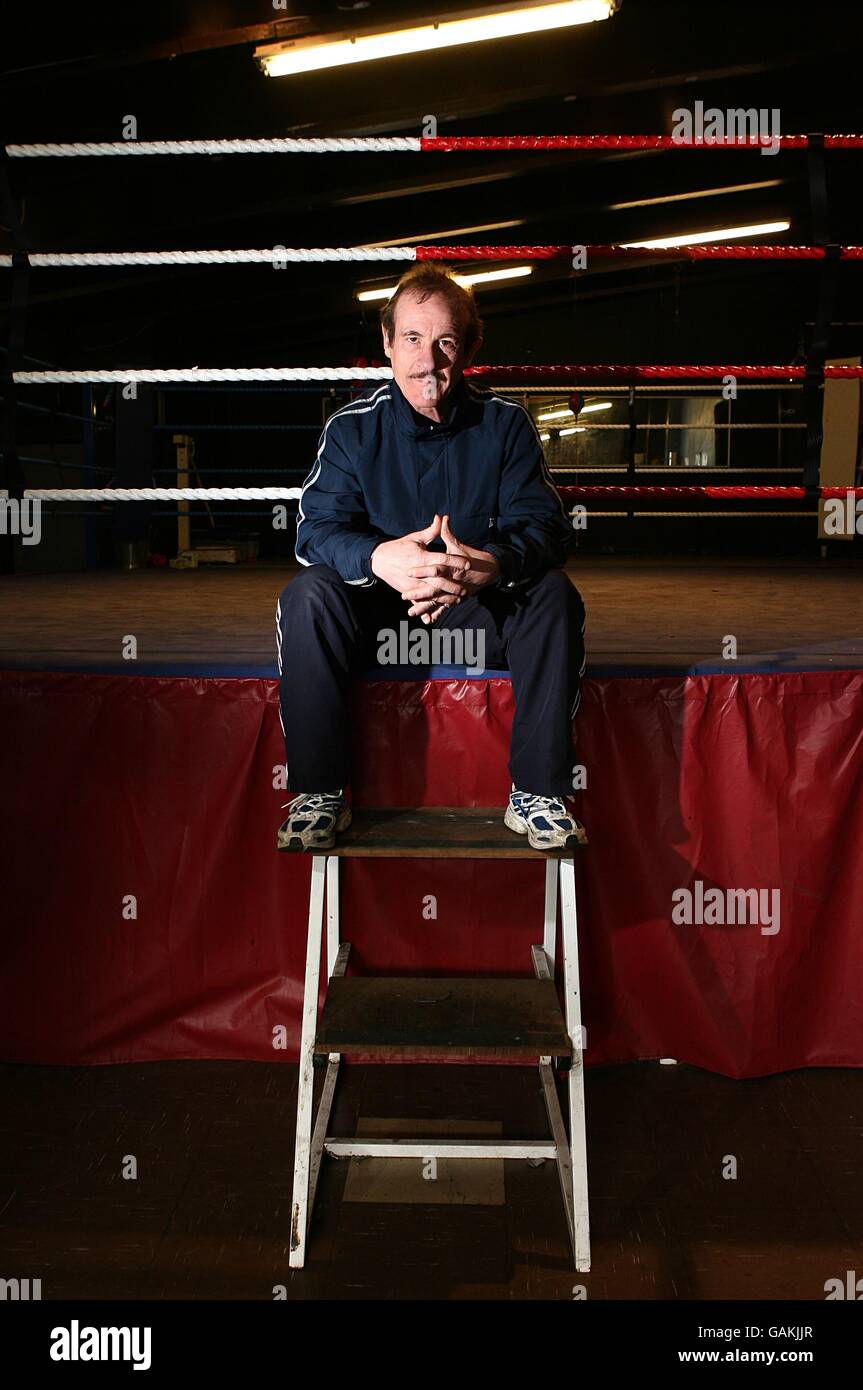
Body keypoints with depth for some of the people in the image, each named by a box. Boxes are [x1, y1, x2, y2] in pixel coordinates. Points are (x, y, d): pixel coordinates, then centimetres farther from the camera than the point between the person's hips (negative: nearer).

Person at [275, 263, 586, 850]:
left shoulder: (505, 422, -5)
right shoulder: (352, 427, -5)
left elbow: (544, 523, -13)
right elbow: (318, 529, -14)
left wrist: (490, 565, -39)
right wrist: (380, 559, -40)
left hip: (481, 606, 1)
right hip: (376, 605, 0)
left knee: (554, 595, -28)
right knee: (306, 597, -29)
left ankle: (538, 792, -18)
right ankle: (319, 792, -17)